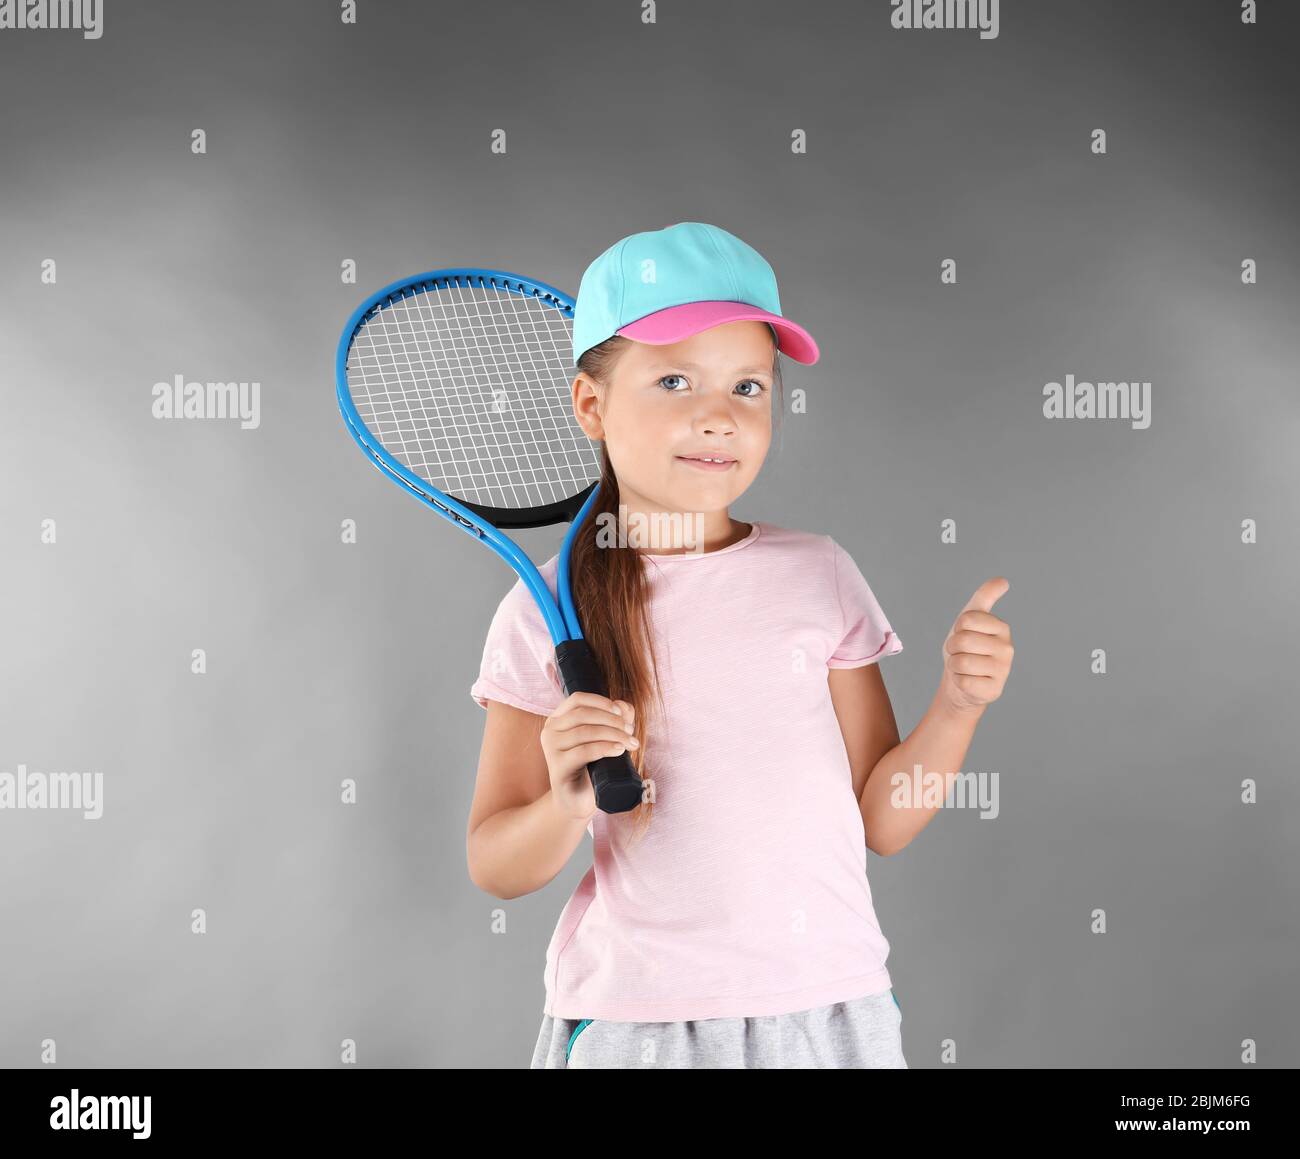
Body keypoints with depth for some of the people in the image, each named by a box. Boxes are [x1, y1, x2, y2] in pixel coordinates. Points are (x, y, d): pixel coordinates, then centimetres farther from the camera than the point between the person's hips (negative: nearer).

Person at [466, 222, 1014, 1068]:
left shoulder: (819, 575, -1)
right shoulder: (547, 614, -5)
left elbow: (880, 821, 2)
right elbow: (496, 867, -2)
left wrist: (957, 708, -13)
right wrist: (567, 807, -21)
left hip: (826, 1012, 2)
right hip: (632, 1021, -1)